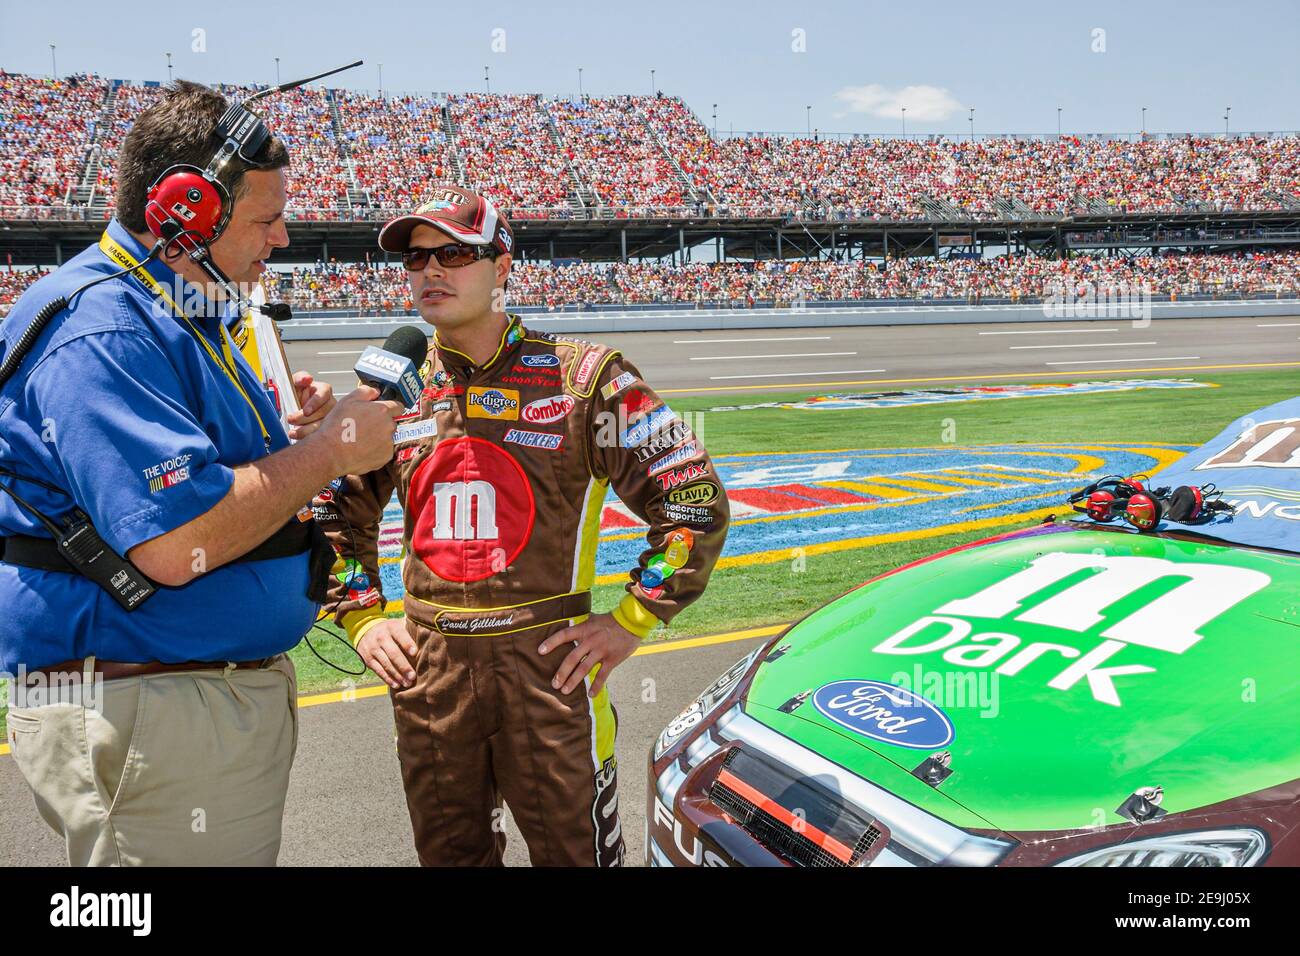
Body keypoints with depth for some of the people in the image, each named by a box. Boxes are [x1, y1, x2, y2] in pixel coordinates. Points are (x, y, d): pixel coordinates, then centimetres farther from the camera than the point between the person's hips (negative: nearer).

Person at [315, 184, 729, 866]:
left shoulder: (583, 376, -6)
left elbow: (695, 499, -6)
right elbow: (335, 516, 21)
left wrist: (631, 620, -8)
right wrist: (362, 617, 10)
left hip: (550, 663, -4)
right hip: (425, 667, 4)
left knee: (573, 851, 10)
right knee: (449, 853, 19)